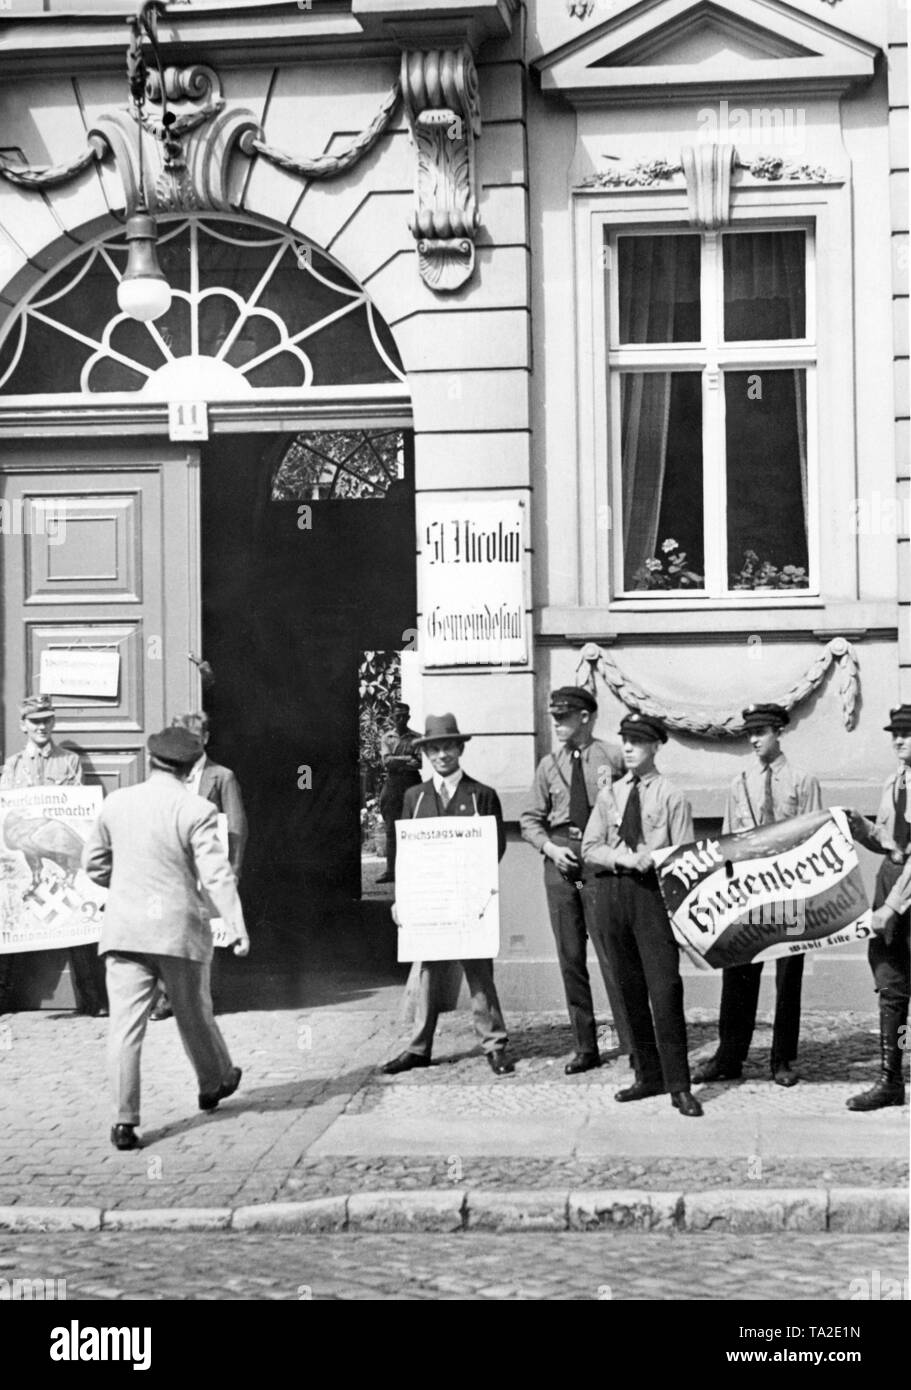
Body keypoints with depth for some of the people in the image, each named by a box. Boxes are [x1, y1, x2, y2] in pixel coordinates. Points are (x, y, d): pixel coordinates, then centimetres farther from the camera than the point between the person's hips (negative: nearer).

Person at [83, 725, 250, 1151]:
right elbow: (217, 874, -15)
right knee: (193, 1013, 18)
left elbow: (93, 863, 14)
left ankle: (124, 1120, -7)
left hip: (124, 927, 2)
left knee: (125, 1023, -1)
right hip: (179, 926, -2)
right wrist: (236, 927, -16)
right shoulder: (195, 811, -9)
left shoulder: (116, 803, 4)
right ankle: (214, 1081, 40)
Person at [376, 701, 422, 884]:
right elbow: (386, 761, -2)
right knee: (391, 829, 1)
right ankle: (390, 870, 3)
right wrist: (408, 759, -11)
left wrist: (397, 762, -12)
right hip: (392, 784, 2)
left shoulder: (416, 738, 6)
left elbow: (420, 762, -4)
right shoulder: (386, 738, 12)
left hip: (412, 784, -2)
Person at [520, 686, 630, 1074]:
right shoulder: (549, 764, 9)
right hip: (560, 861, 4)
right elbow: (530, 819, 13)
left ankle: (633, 1042, 2)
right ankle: (584, 1048, 14)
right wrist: (549, 847, -4)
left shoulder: (613, 758, -2)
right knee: (570, 957, 6)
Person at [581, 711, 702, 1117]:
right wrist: (624, 858, -8)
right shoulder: (609, 794, 11)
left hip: (655, 892, -5)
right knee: (629, 991, 9)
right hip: (615, 892, 5)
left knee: (665, 991, -10)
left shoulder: (671, 797, -2)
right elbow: (589, 848, 9)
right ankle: (648, 1076, 20)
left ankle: (678, 1086, -6)